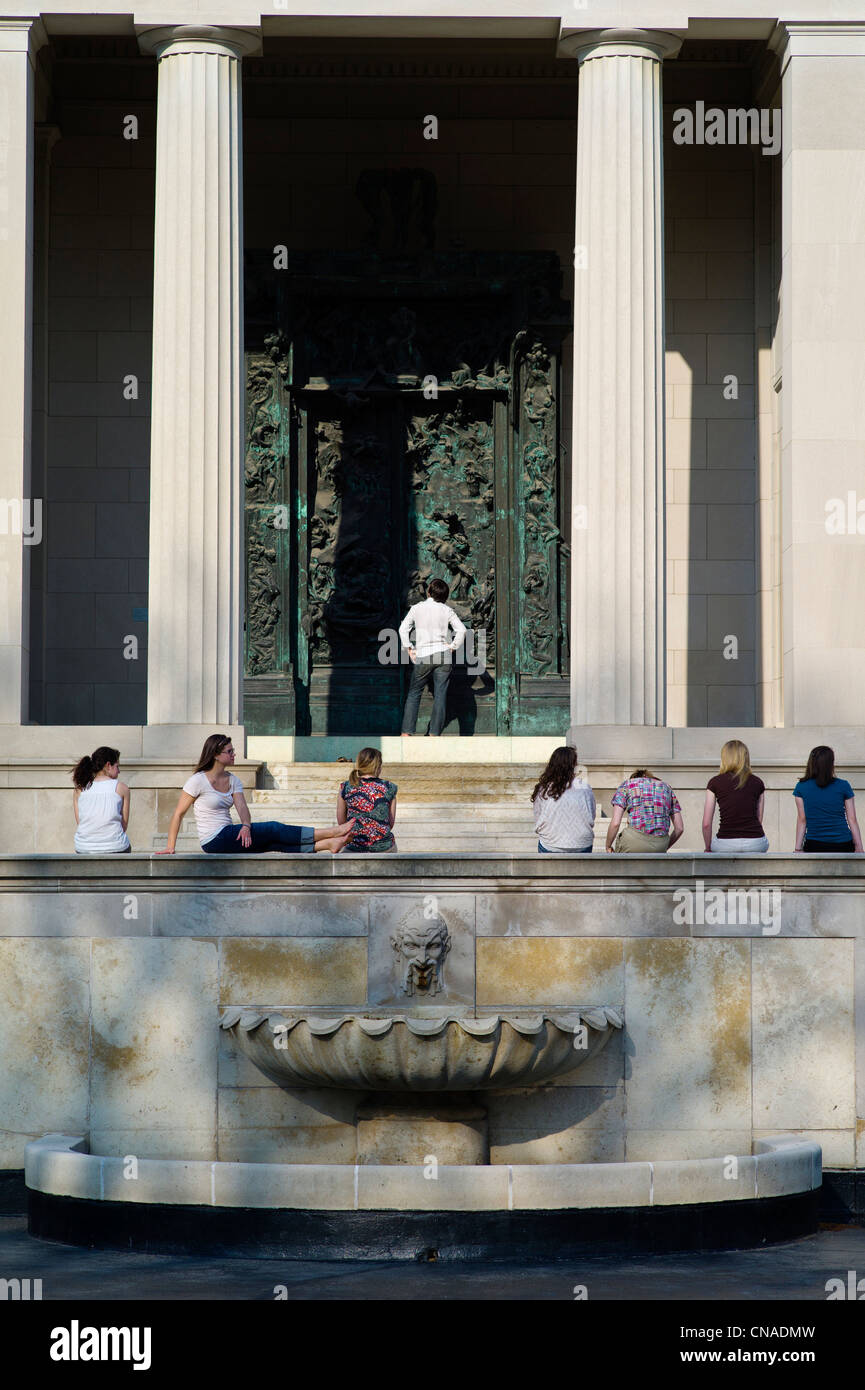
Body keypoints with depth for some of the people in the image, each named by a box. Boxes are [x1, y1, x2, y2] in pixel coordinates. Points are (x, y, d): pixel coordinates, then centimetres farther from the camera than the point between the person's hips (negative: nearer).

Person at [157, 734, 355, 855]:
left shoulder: (233, 781, 12)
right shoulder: (198, 780, -9)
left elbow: (242, 807, -3)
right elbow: (178, 813, -7)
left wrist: (246, 826, -25)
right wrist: (170, 847, -12)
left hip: (229, 837, 7)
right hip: (214, 842, -7)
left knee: (275, 842, -15)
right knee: (273, 829, -15)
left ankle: (328, 844, -27)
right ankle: (329, 834, -17)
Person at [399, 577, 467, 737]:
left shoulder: (416, 608, 2)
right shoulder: (446, 610, 3)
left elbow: (403, 629, -2)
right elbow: (461, 630, -4)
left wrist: (409, 649, 6)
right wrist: (453, 647, 6)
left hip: (423, 657, -1)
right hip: (443, 655, 1)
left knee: (414, 694, 9)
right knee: (440, 695, 3)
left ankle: (407, 732, 1)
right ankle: (435, 734, -2)